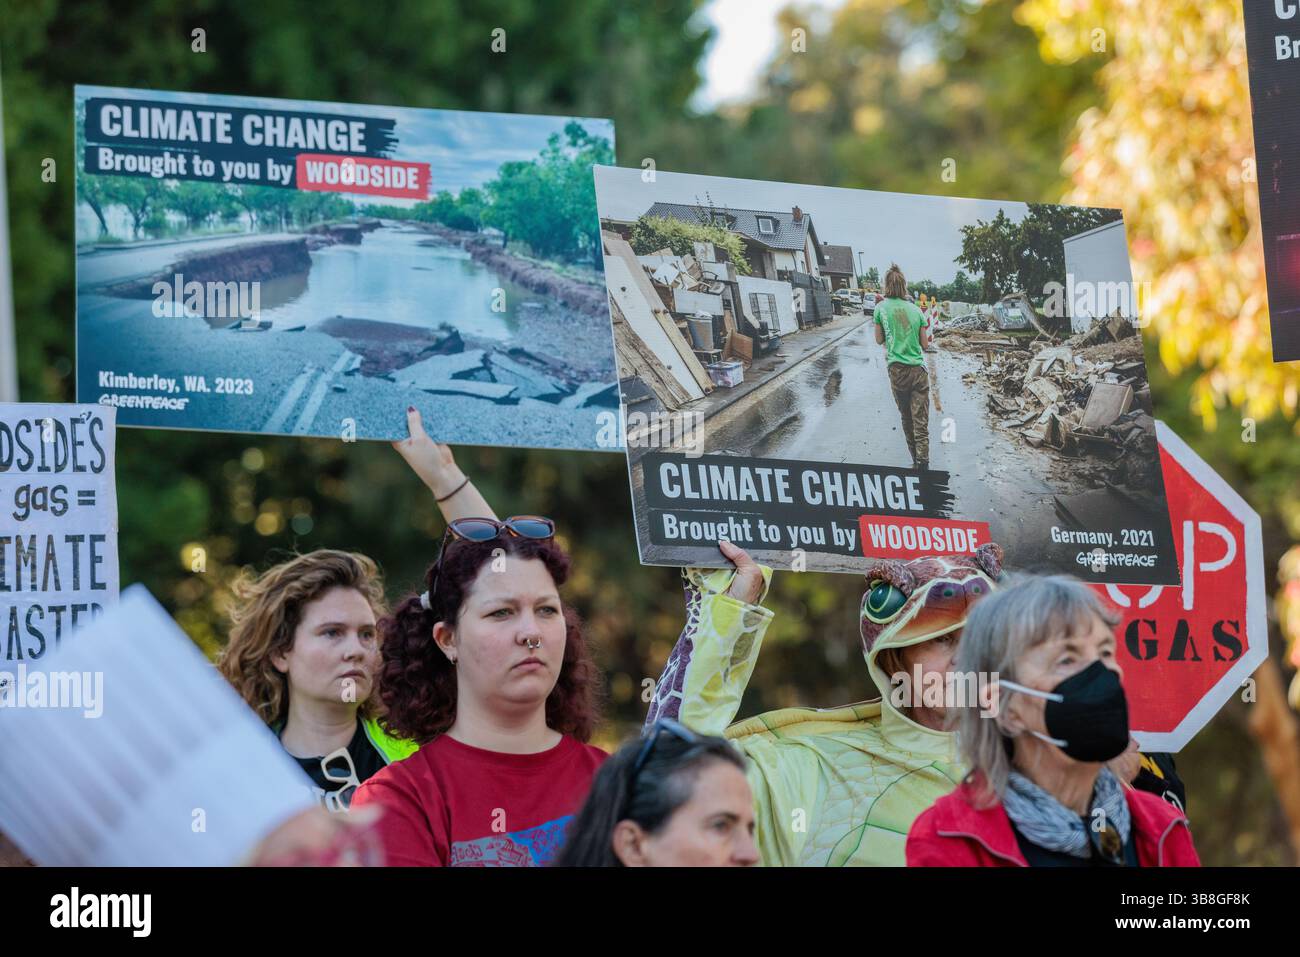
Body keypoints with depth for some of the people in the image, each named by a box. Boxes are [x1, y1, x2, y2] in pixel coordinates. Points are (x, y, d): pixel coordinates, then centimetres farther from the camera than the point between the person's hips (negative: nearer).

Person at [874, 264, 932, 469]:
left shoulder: (881, 308, 1)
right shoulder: (915, 310, 6)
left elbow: (879, 340, 10)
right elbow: (925, 344, 10)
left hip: (897, 368, -1)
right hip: (919, 368, 1)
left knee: (906, 418, 14)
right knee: (921, 421, -4)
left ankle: (916, 460, 17)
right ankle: (923, 463, -16)